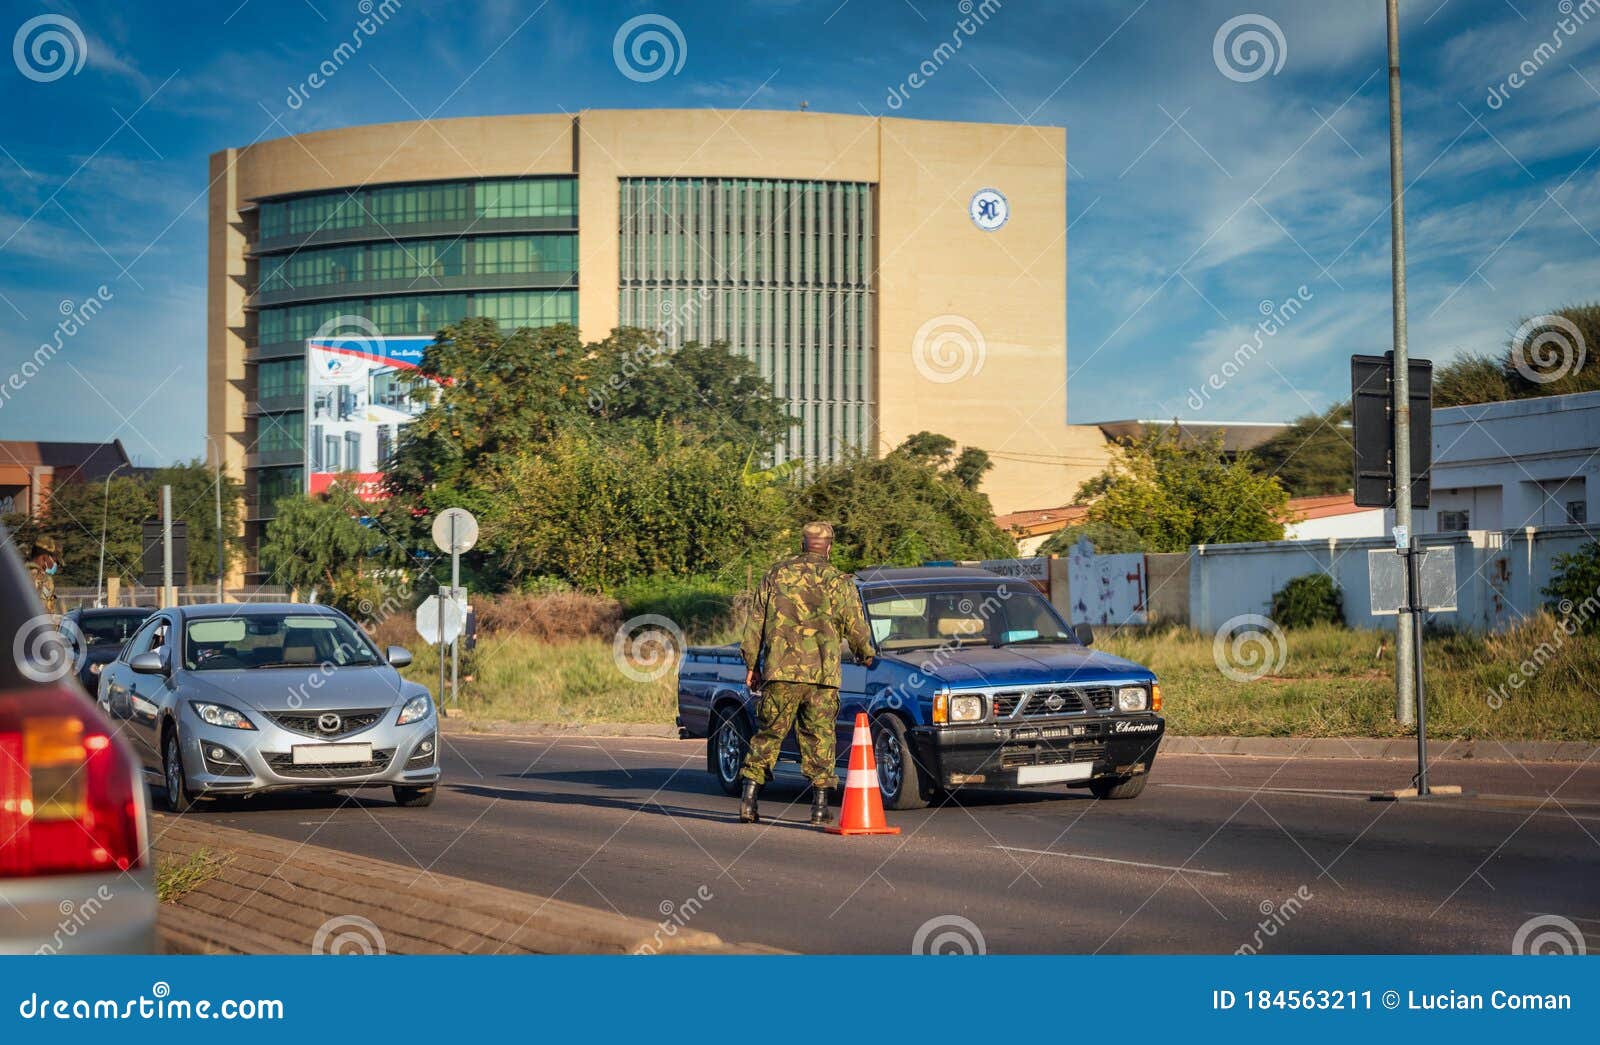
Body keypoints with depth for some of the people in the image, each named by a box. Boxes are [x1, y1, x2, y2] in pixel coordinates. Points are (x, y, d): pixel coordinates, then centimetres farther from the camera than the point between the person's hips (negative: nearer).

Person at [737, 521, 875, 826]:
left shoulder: (776, 575, 7)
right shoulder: (839, 582, 3)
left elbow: (755, 623, 8)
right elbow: (857, 629, 8)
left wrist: (751, 664, 16)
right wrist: (866, 656, 28)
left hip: (780, 671, 1)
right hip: (822, 675, -1)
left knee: (769, 733, 6)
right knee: (819, 738, 6)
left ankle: (748, 799, 0)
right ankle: (820, 805, 6)